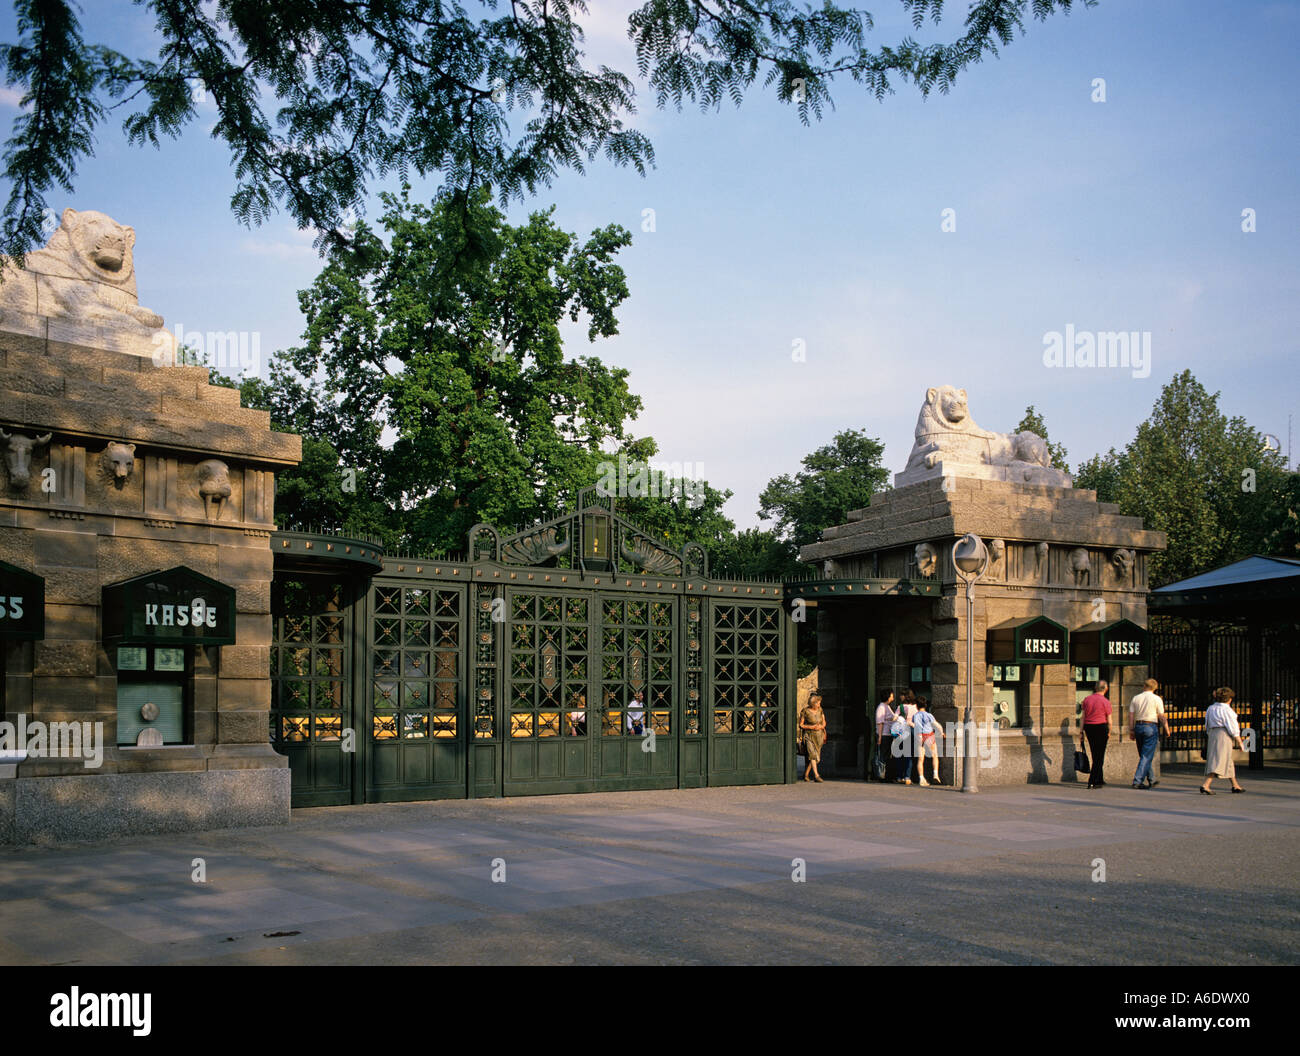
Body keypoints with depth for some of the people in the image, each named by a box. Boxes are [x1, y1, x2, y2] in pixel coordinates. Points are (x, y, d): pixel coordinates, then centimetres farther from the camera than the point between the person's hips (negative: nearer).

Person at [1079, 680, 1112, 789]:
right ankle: (1092, 782, -5)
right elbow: (1109, 720, -5)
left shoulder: (1087, 699, 3)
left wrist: (1081, 732, 8)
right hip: (1101, 727, -4)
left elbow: (1083, 717, 5)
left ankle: (1099, 780, 23)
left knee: (1095, 755, 15)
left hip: (1088, 727, 4)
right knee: (1099, 756, 1)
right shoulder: (1105, 702, -8)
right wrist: (1109, 732, 10)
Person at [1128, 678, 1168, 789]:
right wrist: (1167, 730, 6)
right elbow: (1162, 717, -4)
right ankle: (1137, 781, -11)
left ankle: (1151, 780, 26)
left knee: (1144, 755, 16)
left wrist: (1131, 730, 9)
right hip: (1151, 727, -4)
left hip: (1138, 727, 4)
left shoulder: (1135, 698, 7)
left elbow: (1131, 716, 5)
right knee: (1147, 756, -3)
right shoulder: (1156, 699, -3)